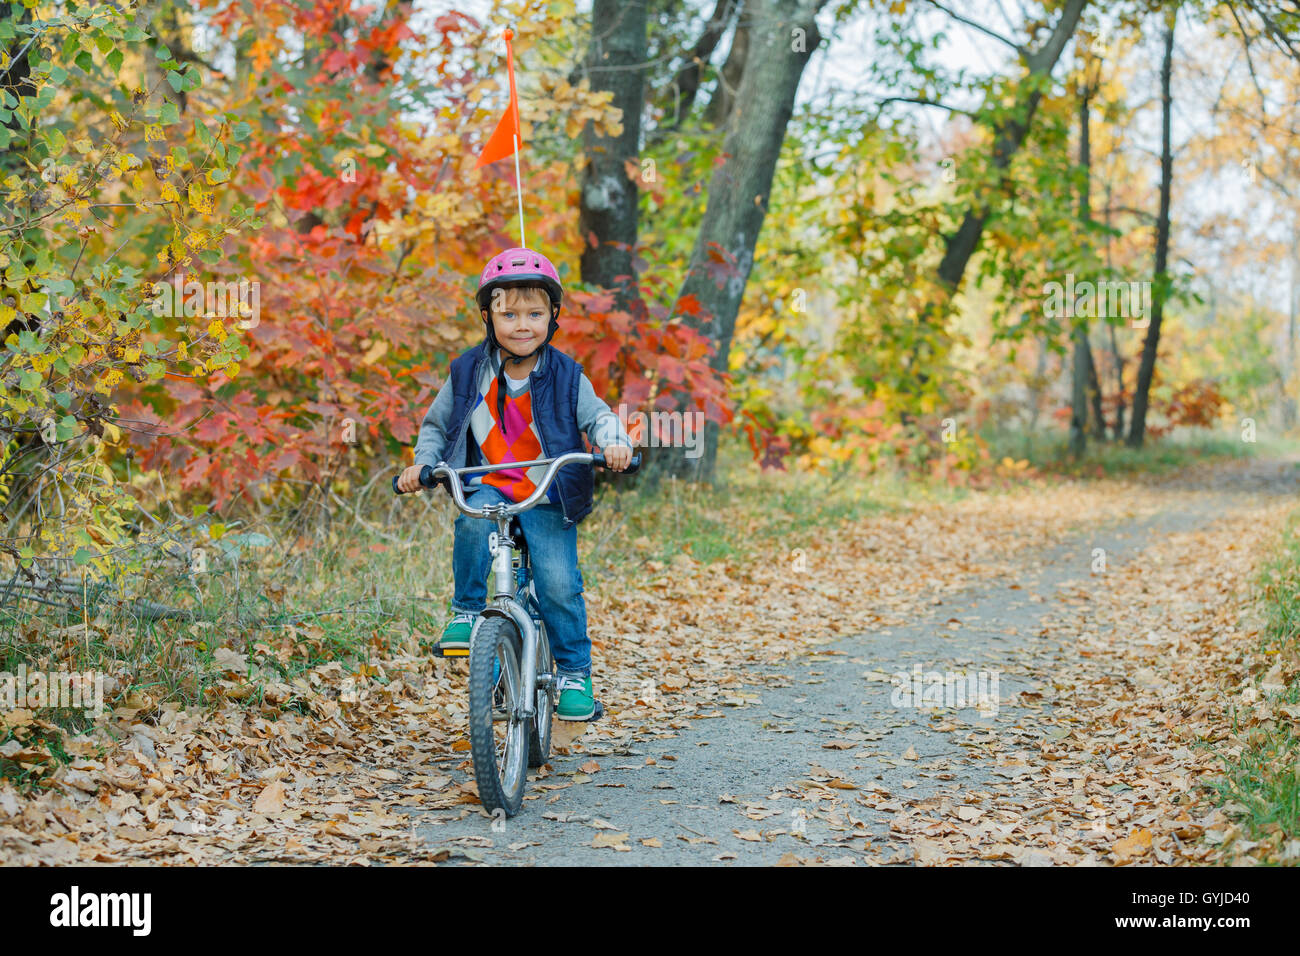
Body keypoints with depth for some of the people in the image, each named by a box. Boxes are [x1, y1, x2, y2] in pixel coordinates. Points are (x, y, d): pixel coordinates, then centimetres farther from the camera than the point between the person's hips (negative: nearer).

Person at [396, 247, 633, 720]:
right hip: (487, 487, 1)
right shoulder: (468, 373, 3)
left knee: (559, 583, -15)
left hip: (548, 499, -1)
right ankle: (466, 611, -13)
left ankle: (574, 671, 4)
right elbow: (437, 424, 14)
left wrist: (614, 441, -23)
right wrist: (422, 463, -2)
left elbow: (597, 416, -1)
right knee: (473, 523, -34)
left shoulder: (565, 376, -1)